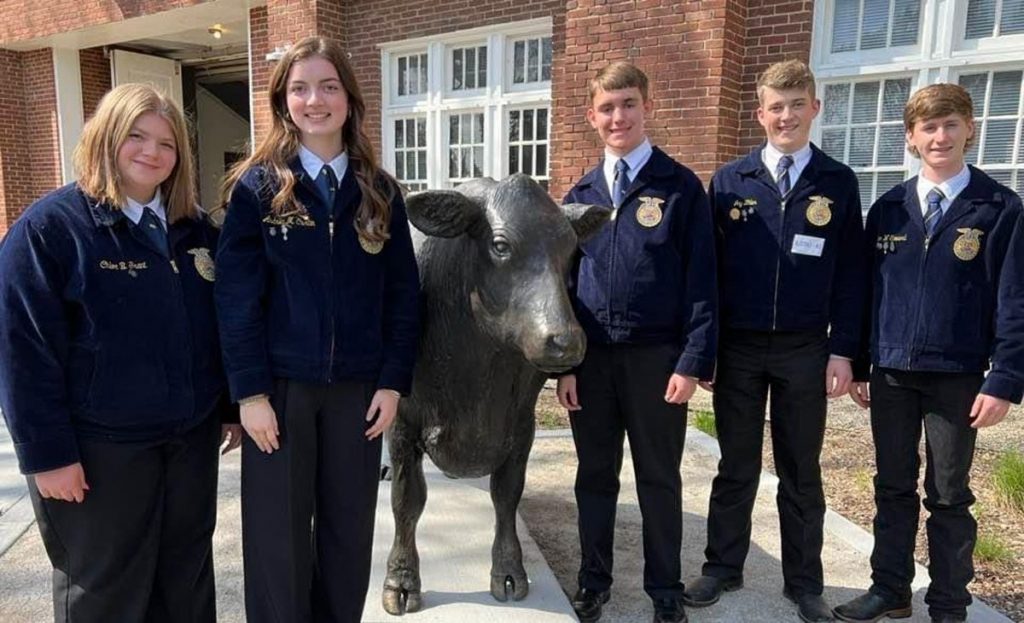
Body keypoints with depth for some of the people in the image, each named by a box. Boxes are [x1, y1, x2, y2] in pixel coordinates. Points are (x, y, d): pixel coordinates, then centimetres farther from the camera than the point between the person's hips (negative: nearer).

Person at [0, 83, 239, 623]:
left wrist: (234, 405, 10)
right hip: (101, 448, -5)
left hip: (192, 436, 5)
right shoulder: (49, 226, -11)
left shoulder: (194, 227, 6)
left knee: (188, 579, 20)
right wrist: (47, 453, -16)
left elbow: (220, 326, 10)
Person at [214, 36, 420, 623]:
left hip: (358, 386, 2)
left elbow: (402, 293, 3)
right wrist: (250, 390, -11)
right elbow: (237, 297, -7)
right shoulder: (256, 187, -3)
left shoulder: (380, 191, 4)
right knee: (278, 535, 9)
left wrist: (394, 380, -3)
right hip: (280, 384, -2)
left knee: (350, 529, 13)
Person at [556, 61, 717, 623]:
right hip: (591, 356, 3)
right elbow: (563, 280, 8)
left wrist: (692, 363, -12)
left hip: (656, 357, -3)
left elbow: (701, 281, -6)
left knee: (659, 479, 11)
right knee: (595, 474, 15)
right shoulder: (580, 195, 8)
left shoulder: (681, 187, -3)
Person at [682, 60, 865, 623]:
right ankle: (723, 567, 28)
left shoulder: (838, 183, 2)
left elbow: (849, 274, 2)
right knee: (736, 467, 12)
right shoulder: (729, 181, 1)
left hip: (804, 350, 0)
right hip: (739, 346, 0)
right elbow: (709, 266, 2)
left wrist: (843, 350, -3)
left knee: (801, 472, 12)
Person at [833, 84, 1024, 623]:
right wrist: (857, 364, 7)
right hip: (891, 372, 3)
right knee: (893, 487, 13)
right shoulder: (888, 208, 6)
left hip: (957, 376, -3)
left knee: (949, 496, 10)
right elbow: (866, 290, 8)